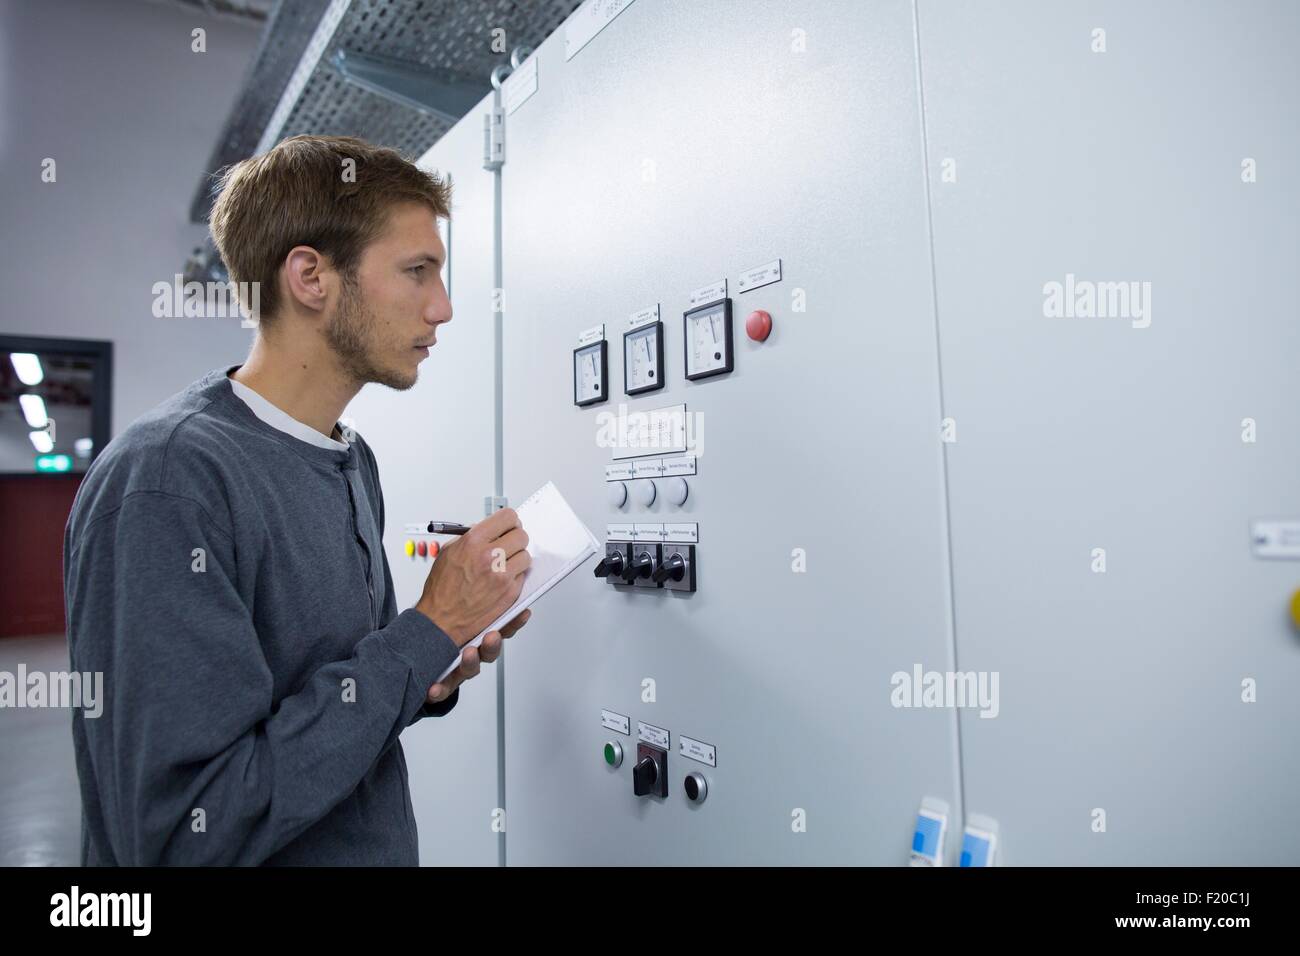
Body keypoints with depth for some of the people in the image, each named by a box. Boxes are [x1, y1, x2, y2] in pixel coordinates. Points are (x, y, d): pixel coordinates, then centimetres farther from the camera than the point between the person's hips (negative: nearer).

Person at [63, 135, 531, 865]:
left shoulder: (354, 460, 0)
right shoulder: (163, 482, -24)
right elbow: (186, 830, -27)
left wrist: (428, 681, -11)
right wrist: (428, 630, -25)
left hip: (382, 844, 7)